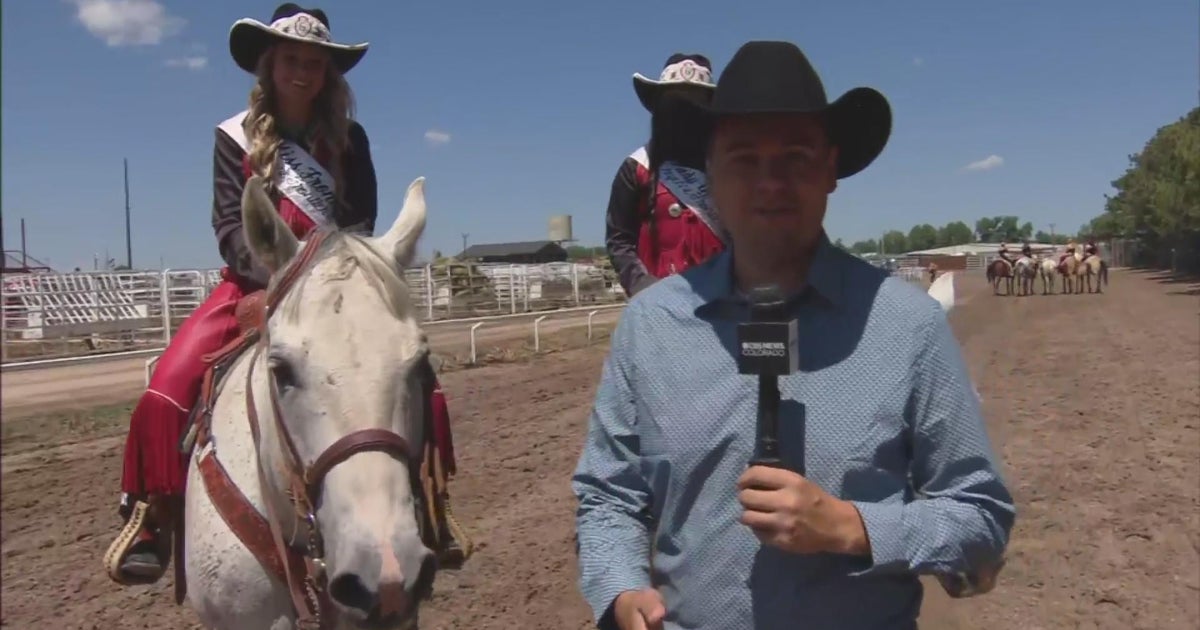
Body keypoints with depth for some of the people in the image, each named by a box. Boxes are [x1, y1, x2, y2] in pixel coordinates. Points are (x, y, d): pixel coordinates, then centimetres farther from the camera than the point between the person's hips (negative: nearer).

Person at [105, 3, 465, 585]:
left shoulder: (348, 138, 7)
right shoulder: (236, 136, 5)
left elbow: (359, 224, 3)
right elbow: (230, 225, -3)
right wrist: (279, 280, -19)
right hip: (254, 285, 0)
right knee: (168, 388, -20)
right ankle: (151, 517, 0)